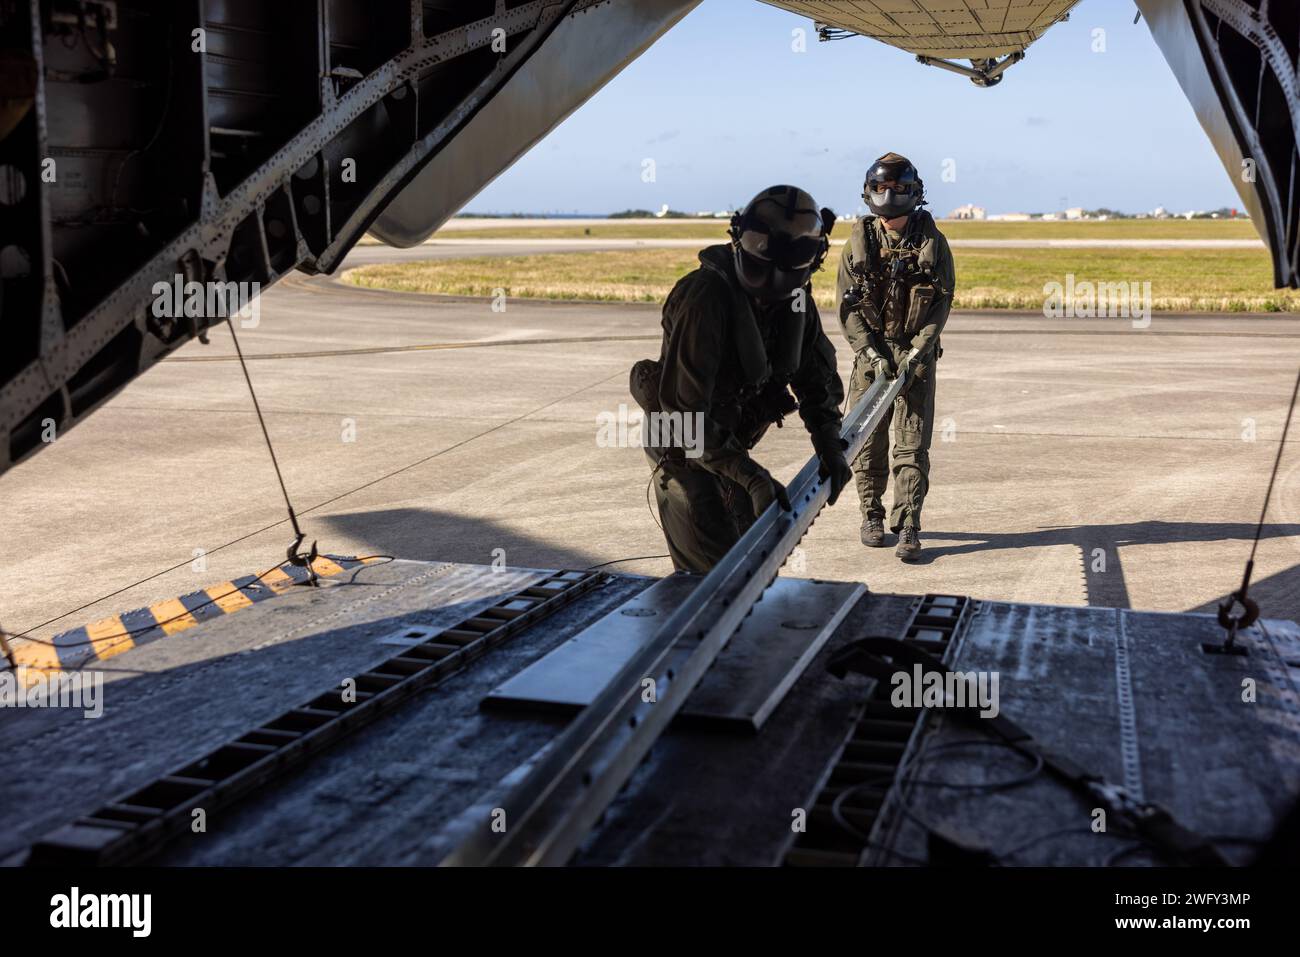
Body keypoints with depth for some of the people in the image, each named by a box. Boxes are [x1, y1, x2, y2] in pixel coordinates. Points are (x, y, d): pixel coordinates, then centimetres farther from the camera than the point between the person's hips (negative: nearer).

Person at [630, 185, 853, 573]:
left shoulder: (795, 297, -7)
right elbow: (683, 407, -35)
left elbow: (816, 370, 6)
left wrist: (829, 443, -10)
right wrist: (750, 476, -38)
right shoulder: (705, 297, -32)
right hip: (684, 449, -8)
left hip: (730, 441, 8)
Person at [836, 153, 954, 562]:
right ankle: (872, 516, 22)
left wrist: (917, 352, -13)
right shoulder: (859, 241, 2)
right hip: (870, 353, 1)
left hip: (917, 355, -1)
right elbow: (847, 306, -1)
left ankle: (908, 528, -1)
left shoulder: (932, 241, -1)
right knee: (868, 441, 6)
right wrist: (873, 353, -12)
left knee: (912, 444, -5)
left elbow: (942, 301, -2)